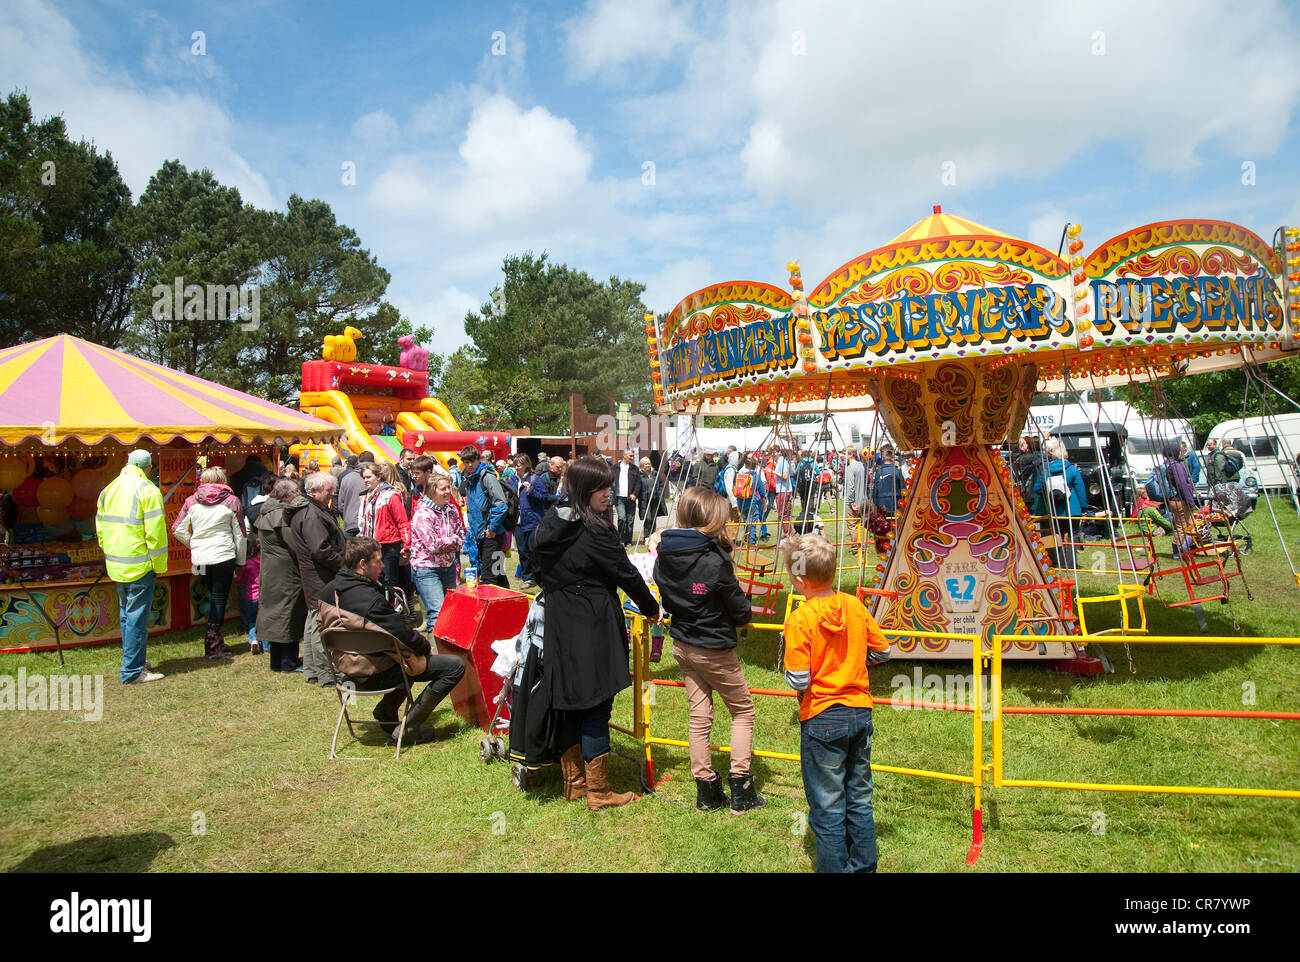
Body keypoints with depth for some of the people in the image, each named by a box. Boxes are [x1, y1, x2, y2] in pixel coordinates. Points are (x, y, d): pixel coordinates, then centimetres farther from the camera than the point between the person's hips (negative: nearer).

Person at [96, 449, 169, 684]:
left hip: (116, 566, 8)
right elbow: (155, 533, -15)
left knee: (126, 615, 18)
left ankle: (134, 662, 29)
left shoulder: (108, 489, 11)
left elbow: (101, 529, 16)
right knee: (137, 618, -3)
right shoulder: (148, 491, -13)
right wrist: (160, 566, -7)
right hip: (140, 566, -8)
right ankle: (132, 671, 0)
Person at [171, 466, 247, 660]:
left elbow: (178, 530, 3)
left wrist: (194, 545, 18)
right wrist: (241, 562, 7)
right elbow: (240, 535, -1)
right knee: (219, 599, 4)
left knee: (213, 597, 18)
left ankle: (215, 642, 22)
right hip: (223, 558, -3)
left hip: (199, 558, 3)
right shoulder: (231, 501, -3)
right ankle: (213, 646, 3)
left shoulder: (191, 501, 4)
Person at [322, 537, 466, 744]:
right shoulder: (370, 600, -29)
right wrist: (427, 647, -4)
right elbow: (405, 636, -25)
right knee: (455, 666, -10)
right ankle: (407, 729, -5)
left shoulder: (329, 590, -1)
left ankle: (386, 709, 24)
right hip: (374, 676, -10)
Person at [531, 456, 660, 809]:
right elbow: (626, 574, -9)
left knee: (568, 703, 15)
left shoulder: (548, 528, 7)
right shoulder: (594, 532, -16)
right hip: (593, 632, -8)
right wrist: (651, 608, 6)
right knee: (595, 707, 1)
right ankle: (598, 792, 11)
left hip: (559, 630, 8)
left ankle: (574, 781, 28)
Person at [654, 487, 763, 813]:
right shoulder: (714, 560, -24)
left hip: (682, 645, 6)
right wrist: (746, 614, 8)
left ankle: (706, 790, 21)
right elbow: (739, 609, -14)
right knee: (743, 710, 12)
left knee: (699, 715, 14)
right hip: (714, 649, -6)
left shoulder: (664, 555, -5)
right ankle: (741, 789, 11)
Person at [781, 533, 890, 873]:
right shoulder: (855, 606, -3)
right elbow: (882, 651, 7)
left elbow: (798, 681, -19)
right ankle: (864, 866, 30)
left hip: (822, 720, -5)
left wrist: (791, 670, 2)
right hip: (860, 712, 6)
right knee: (860, 799, 19)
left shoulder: (800, 619, -18)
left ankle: (835, 867, 16)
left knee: (828, 808, 7)